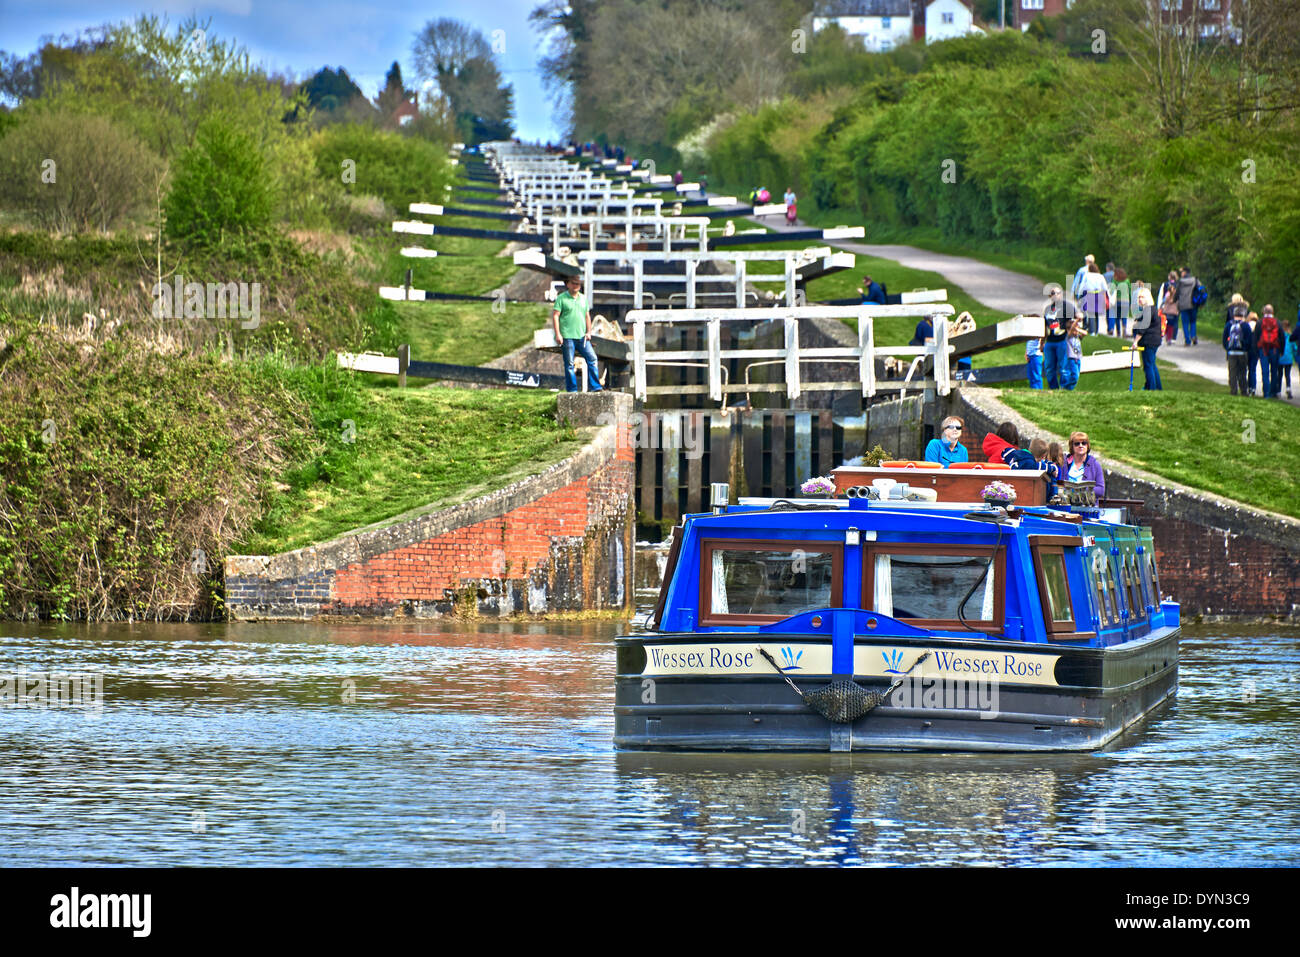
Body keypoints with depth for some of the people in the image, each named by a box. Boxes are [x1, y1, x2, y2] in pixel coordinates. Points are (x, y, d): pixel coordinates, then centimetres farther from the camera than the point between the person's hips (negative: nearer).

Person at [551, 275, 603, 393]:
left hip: (582, 336, 4)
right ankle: (572, 389, 2)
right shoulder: (561, 298, 1)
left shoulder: (583, 298, 17)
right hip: (567, 336, -4)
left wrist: (588, 332, 11)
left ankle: (595, 386, -4)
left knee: (592, 359, -6)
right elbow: (555, 316, -4)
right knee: (569, 364, -3)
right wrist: (558, 334, -11)